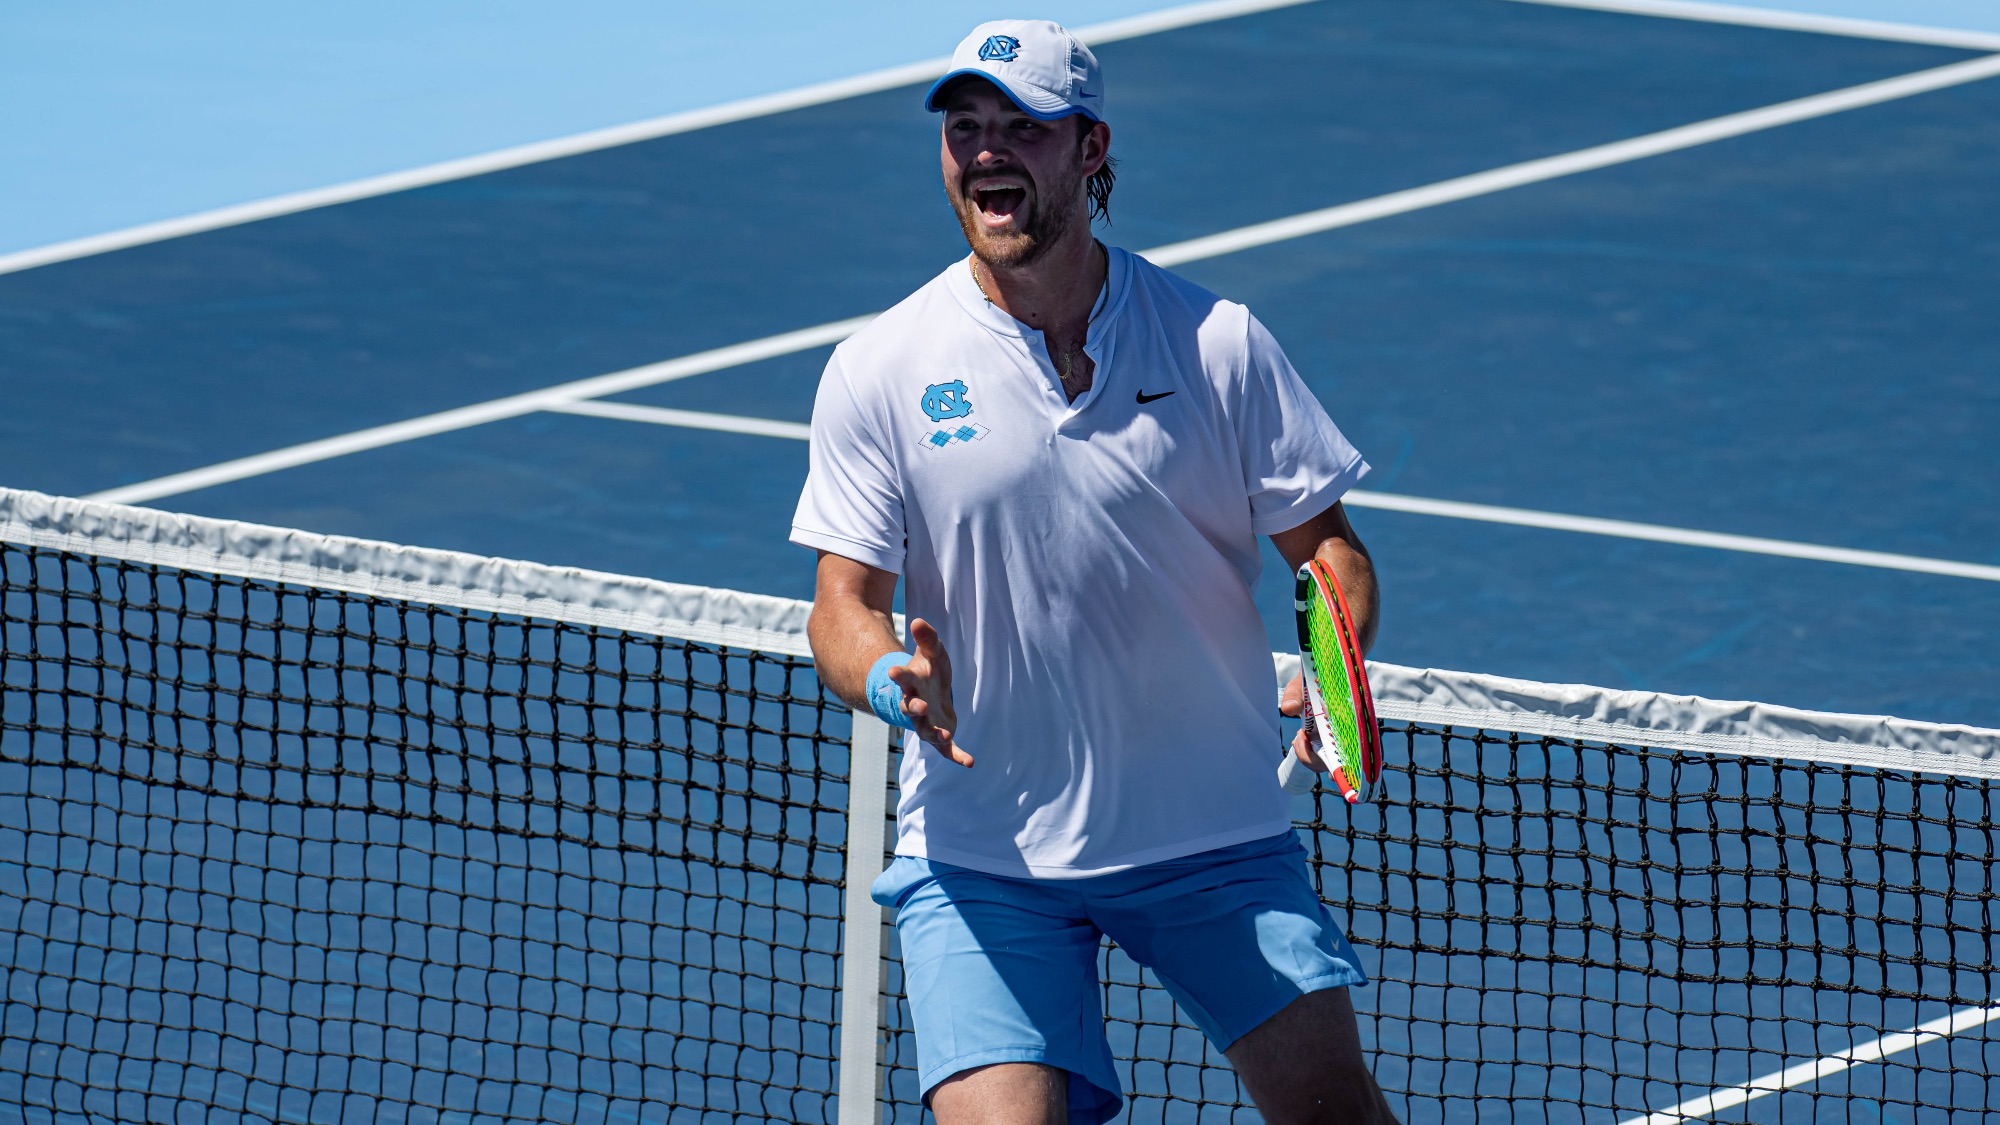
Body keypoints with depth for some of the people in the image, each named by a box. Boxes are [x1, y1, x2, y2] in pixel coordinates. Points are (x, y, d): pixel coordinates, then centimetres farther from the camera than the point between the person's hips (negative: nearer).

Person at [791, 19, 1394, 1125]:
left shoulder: (1217, 344, -1)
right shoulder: (881, 371, -4)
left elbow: (1326, 543, 4)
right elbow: (842, 604, -4)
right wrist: (890, 679, -27)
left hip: (1215, 833, 1)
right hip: (979, 856, -1)